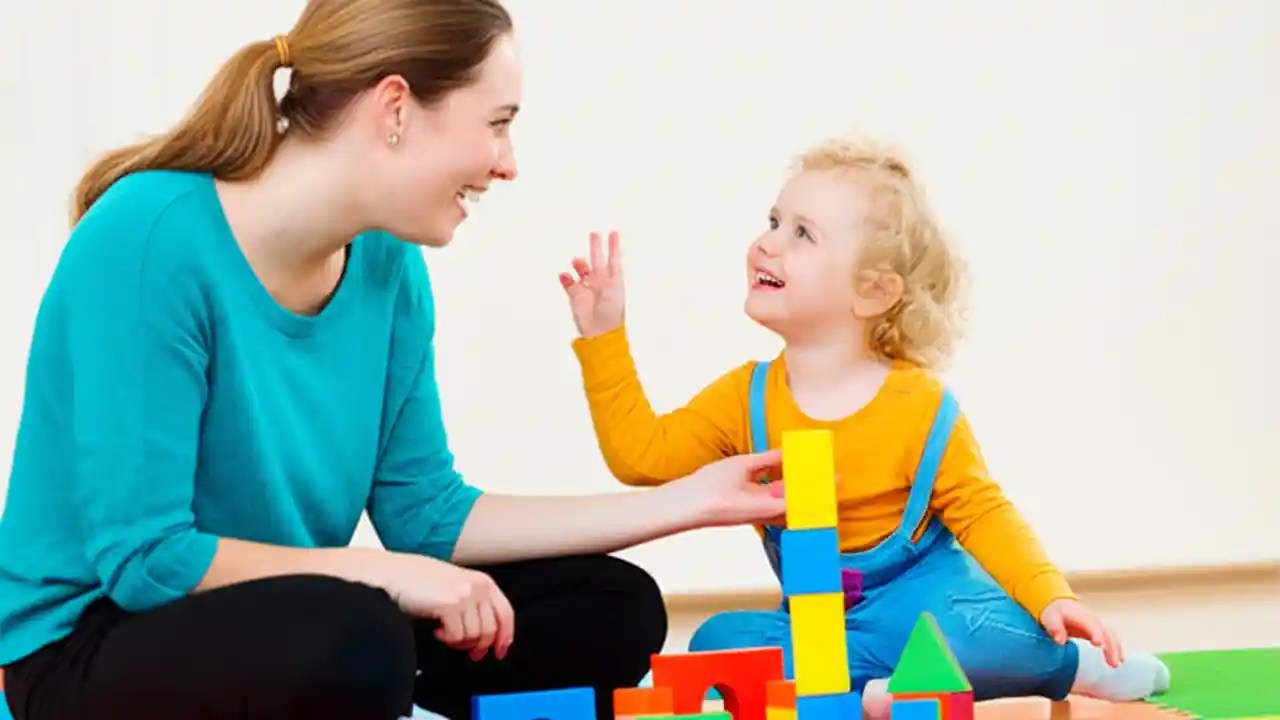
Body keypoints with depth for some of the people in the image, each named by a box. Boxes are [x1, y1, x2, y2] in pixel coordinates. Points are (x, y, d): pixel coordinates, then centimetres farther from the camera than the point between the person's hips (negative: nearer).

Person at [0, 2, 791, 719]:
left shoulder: (388, 263, -2)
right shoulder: (154, 237, -24)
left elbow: (425, 513, 3)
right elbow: (142, 556, -26)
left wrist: (686, 501, 2)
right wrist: (385, 575, -23)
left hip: (288, 622, 7)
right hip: (93, 644, -7)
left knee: (611, 611, 1)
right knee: (354, 641, -37)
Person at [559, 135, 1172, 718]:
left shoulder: (921, 407, -11)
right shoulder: (746, 399, 0)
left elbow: (982, 513, -7)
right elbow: (642, 457, -6)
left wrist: (1051, 598, -21)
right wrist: (603, 338, -9)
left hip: (920, 597, -4)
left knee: (1000, 633, -35)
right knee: (718, 642, -23)